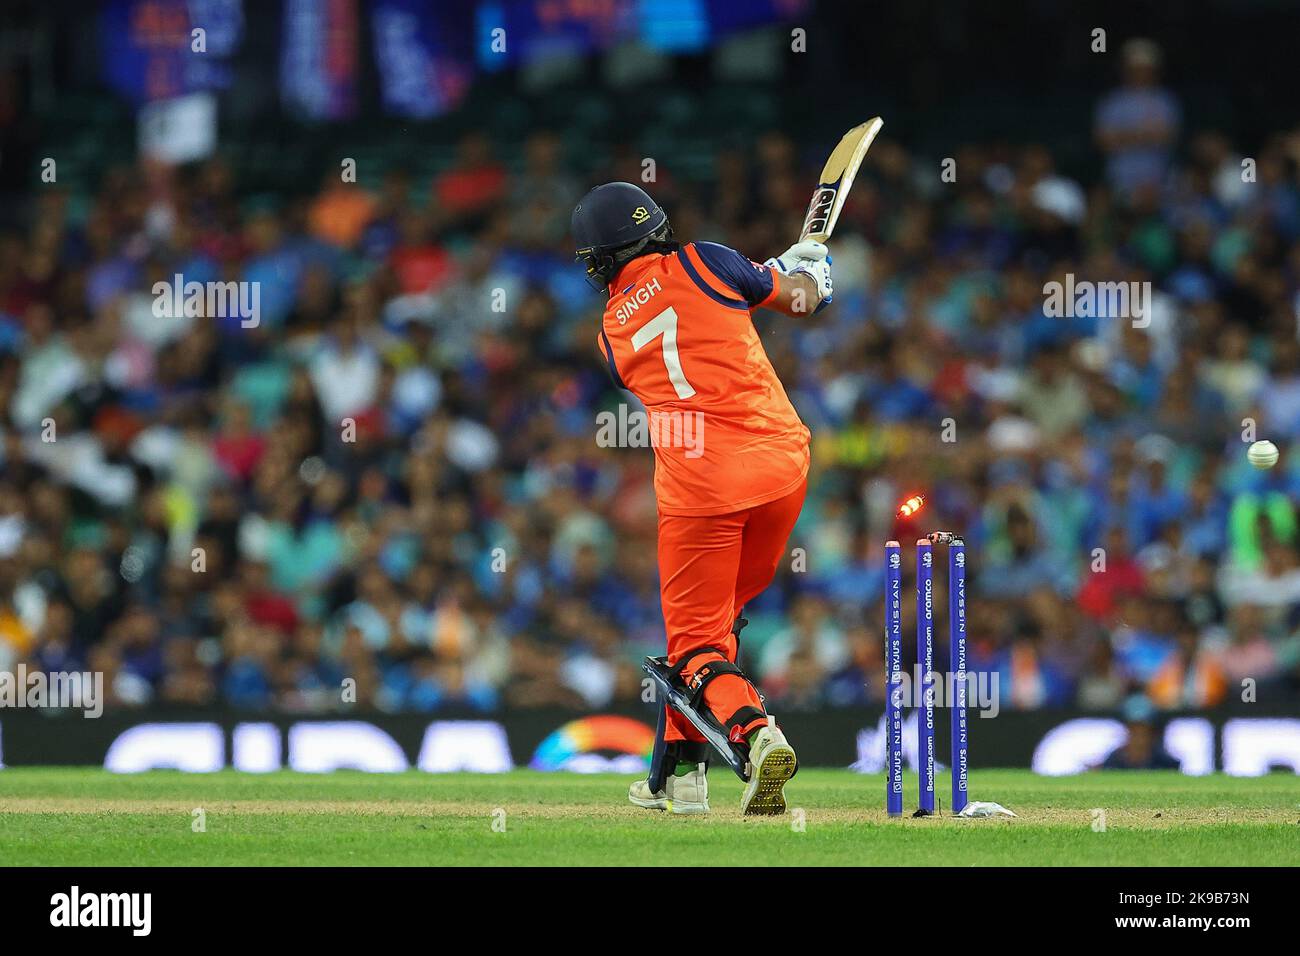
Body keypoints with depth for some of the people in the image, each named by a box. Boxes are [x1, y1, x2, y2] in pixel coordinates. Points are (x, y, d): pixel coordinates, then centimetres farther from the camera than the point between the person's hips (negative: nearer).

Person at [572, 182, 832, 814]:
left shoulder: (612, 335, 11)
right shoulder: (700, 264, 4)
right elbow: (796, 298, 14)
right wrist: (807, 263, 38)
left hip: (699, 489, -2)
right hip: (781, 466, 2)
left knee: (697, 640, 3)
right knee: (717, 621, 19)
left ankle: (754, 732, -27)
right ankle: (680, 770, 21)